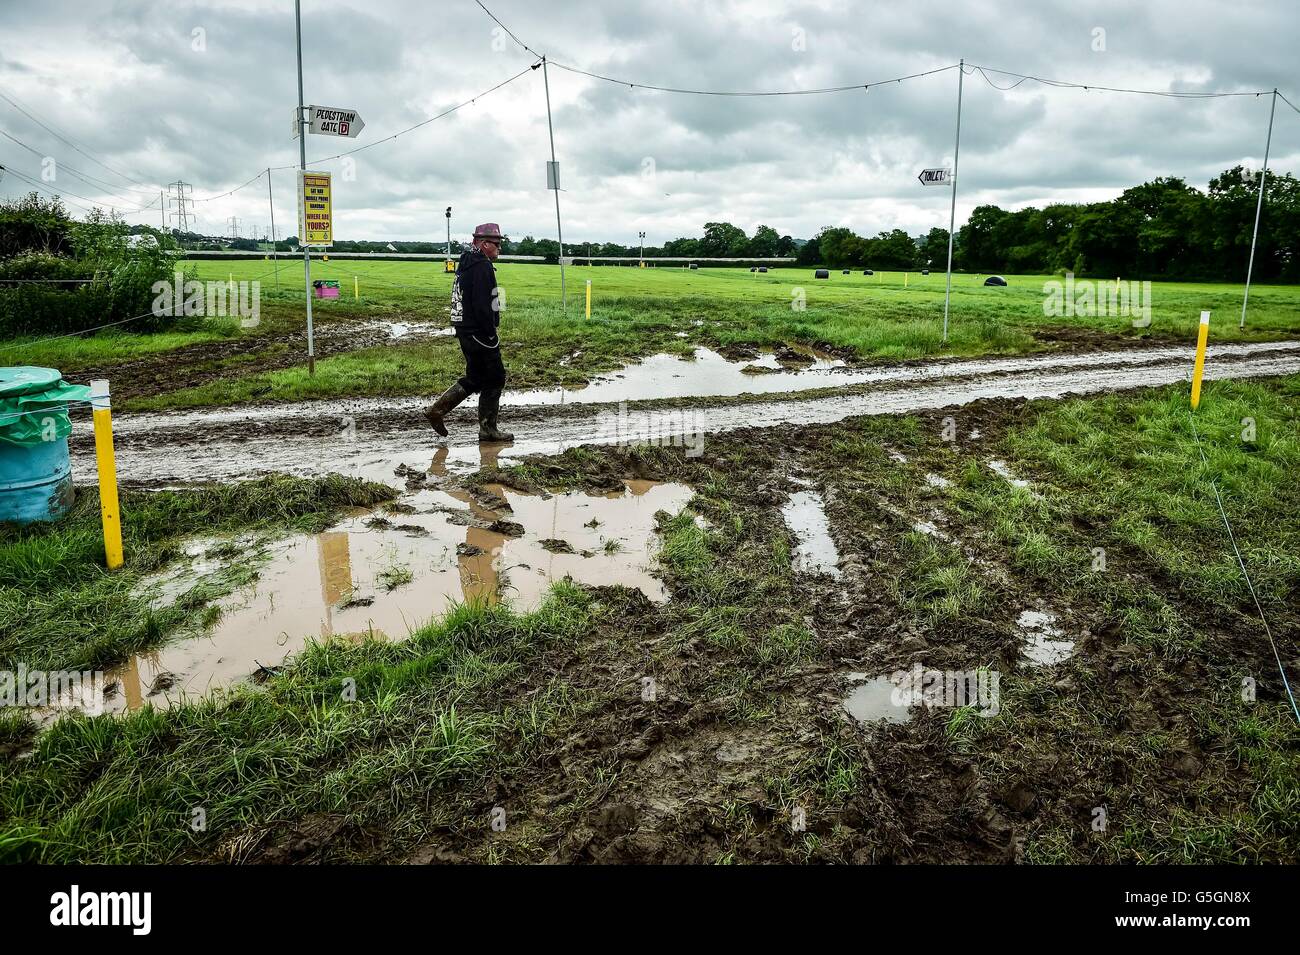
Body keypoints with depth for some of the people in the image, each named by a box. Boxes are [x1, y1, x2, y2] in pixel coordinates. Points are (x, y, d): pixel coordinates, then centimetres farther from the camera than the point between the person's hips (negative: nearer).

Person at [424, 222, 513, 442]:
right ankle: (488, 429, 6)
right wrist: (492, 334, -19)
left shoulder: (466, 263, 17)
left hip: (465, 330, 10)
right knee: (495, 379, 0)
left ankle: (437, 409, 15)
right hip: (479, 332, -10)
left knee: (475, 378, 18)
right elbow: (481, 305, -23)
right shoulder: (482, 267, -16)